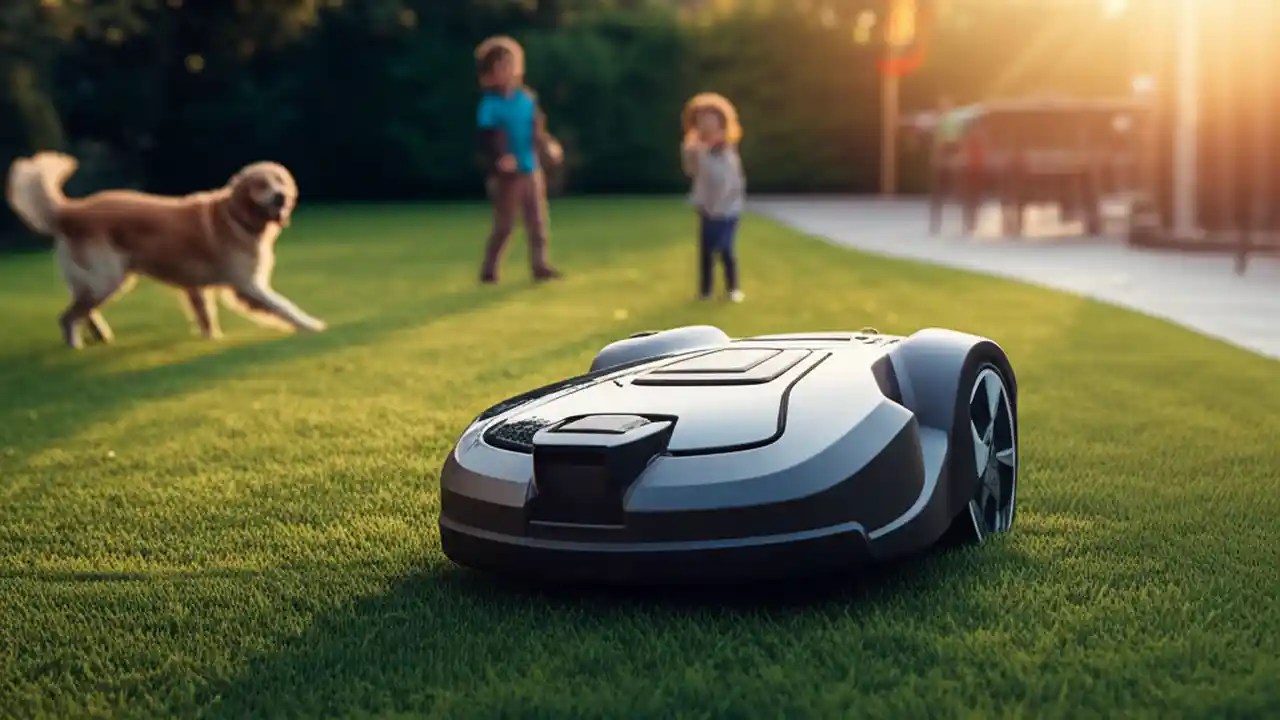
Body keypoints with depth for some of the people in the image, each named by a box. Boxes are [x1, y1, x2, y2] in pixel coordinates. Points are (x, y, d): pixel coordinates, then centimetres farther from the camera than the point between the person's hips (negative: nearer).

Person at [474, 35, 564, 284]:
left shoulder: (527, 98, 7)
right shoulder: (490, 104, -10)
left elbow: (538, 130, 14)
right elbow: (487, 141, -15)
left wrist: (548, 145, -5)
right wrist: (499, 159, -31)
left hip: (531, 170, 6)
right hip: (506, 175, -5)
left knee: (537, 220, 7)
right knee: (504, 224, -2)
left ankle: (540, 265, 15)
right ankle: (489, 270, 8)